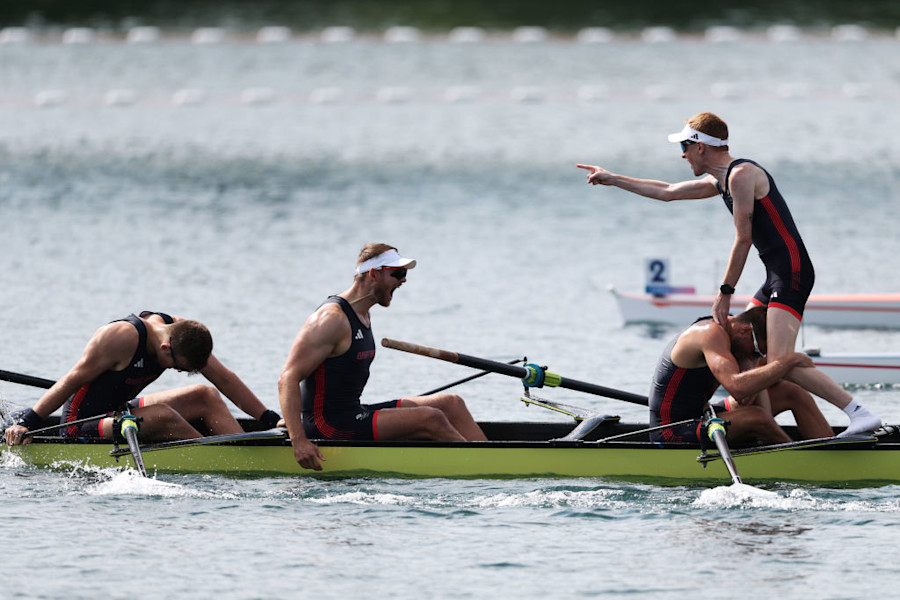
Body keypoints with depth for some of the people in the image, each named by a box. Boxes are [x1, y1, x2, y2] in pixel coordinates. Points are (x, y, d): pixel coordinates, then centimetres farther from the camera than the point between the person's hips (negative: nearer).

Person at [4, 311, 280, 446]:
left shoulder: (182, 333, -6)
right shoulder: (124, 337, -27)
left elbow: (225, 379, -2)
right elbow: (73, 380, -23)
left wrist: (268, 419, -6)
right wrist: (27, 423, -22)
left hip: (119, 411, 8)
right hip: (81, 424, -8)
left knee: (204, 396, 0)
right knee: (161, 416, -32)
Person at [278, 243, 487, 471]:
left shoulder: (363, 315, 14)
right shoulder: (332, 319, -17)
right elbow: (288, 378, -22)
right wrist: (299, 441, -31)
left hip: (354, 413, 10)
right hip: (328, 426, -10)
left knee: (451, 403, 4)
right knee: (431, 419, -18)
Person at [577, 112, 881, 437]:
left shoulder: (741, 174, -11)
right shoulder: (720, 181, 19)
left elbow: (743, 239, -13)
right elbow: (667, 192, 31)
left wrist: (725, 291, -9)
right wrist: (611, 179, 35)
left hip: (791, 272, -11)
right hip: (778, 276, 11)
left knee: (780, 362, -23)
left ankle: (860, 413, -28)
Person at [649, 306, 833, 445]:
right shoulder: (712, 334, -25)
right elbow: (737, 387, -41)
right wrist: (790, 360, -33)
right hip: (672, 435, -10)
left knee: (792, 393, 7)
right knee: (755, 417, -32)